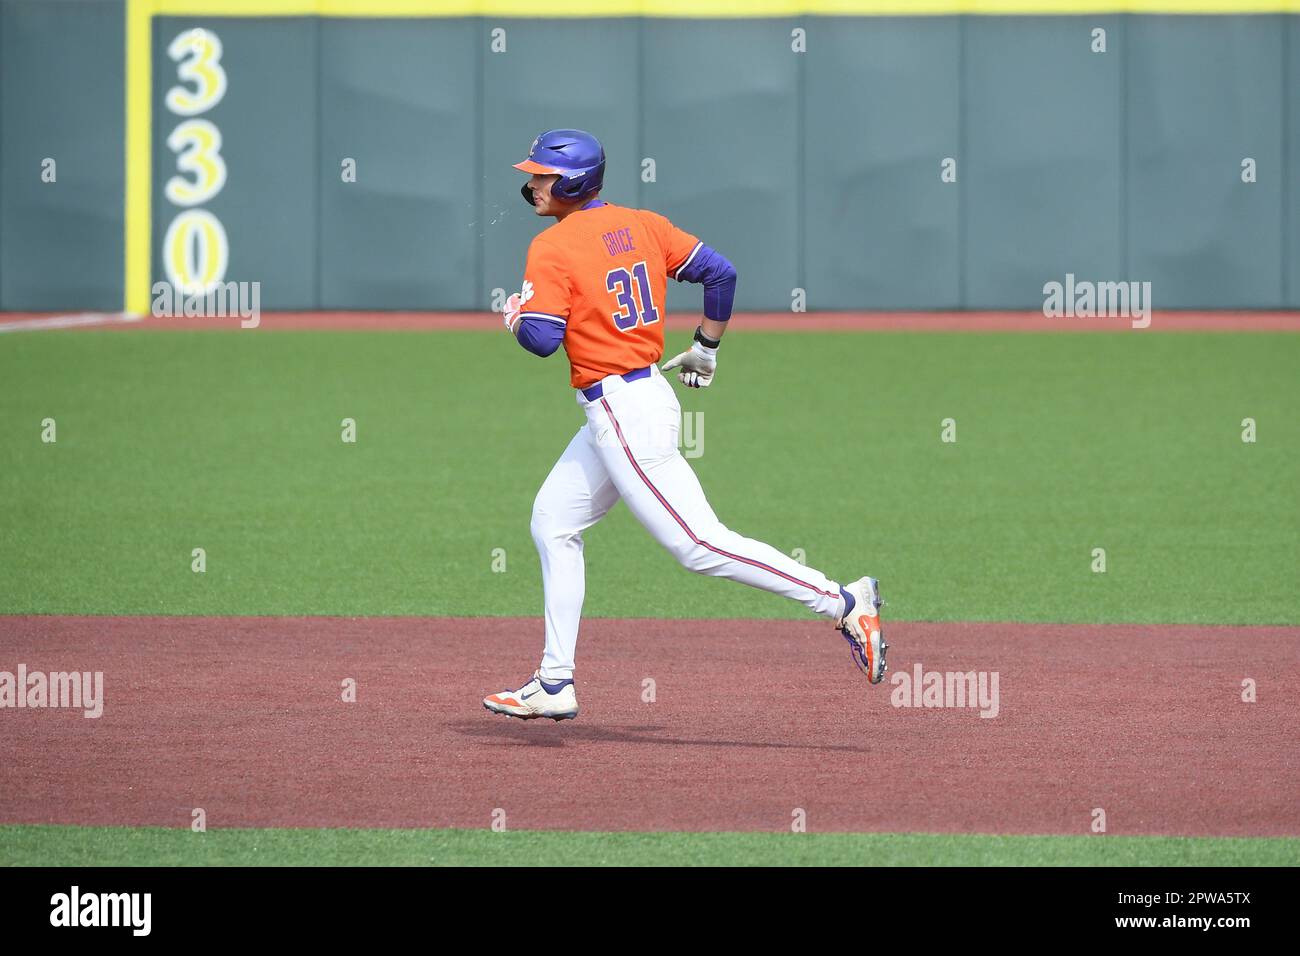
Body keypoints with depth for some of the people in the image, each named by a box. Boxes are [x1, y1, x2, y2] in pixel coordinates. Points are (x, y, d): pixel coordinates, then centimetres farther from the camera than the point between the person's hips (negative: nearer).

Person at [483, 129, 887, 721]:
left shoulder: (553, 248, -12)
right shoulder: (641, 225, 10)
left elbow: (542, 338, -20)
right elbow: (719, 272, 8)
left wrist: (515, 316, 3)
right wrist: (705, 350, 20)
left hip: (620, 410, -10)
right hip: (648, 395, 10)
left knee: (699, 544, -11)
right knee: (553, 523, 17)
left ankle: (843, 604, -16)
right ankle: (554, 685, 19)